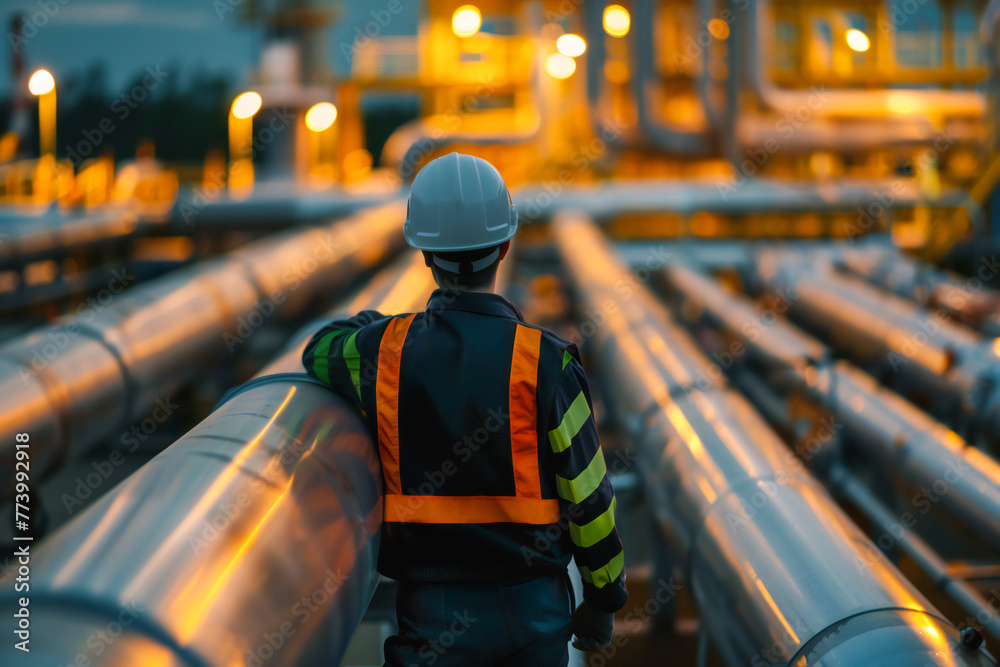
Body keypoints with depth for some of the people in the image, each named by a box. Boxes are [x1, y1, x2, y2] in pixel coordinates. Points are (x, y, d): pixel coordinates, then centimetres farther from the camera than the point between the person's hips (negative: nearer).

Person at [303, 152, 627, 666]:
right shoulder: (543, 362, -13)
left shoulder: (386, 351, -7)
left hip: (434, 614, 0)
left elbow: (321, 351, 18)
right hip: (534, 606, 0)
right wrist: (602, 598, 7)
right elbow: (587, 495, -7)